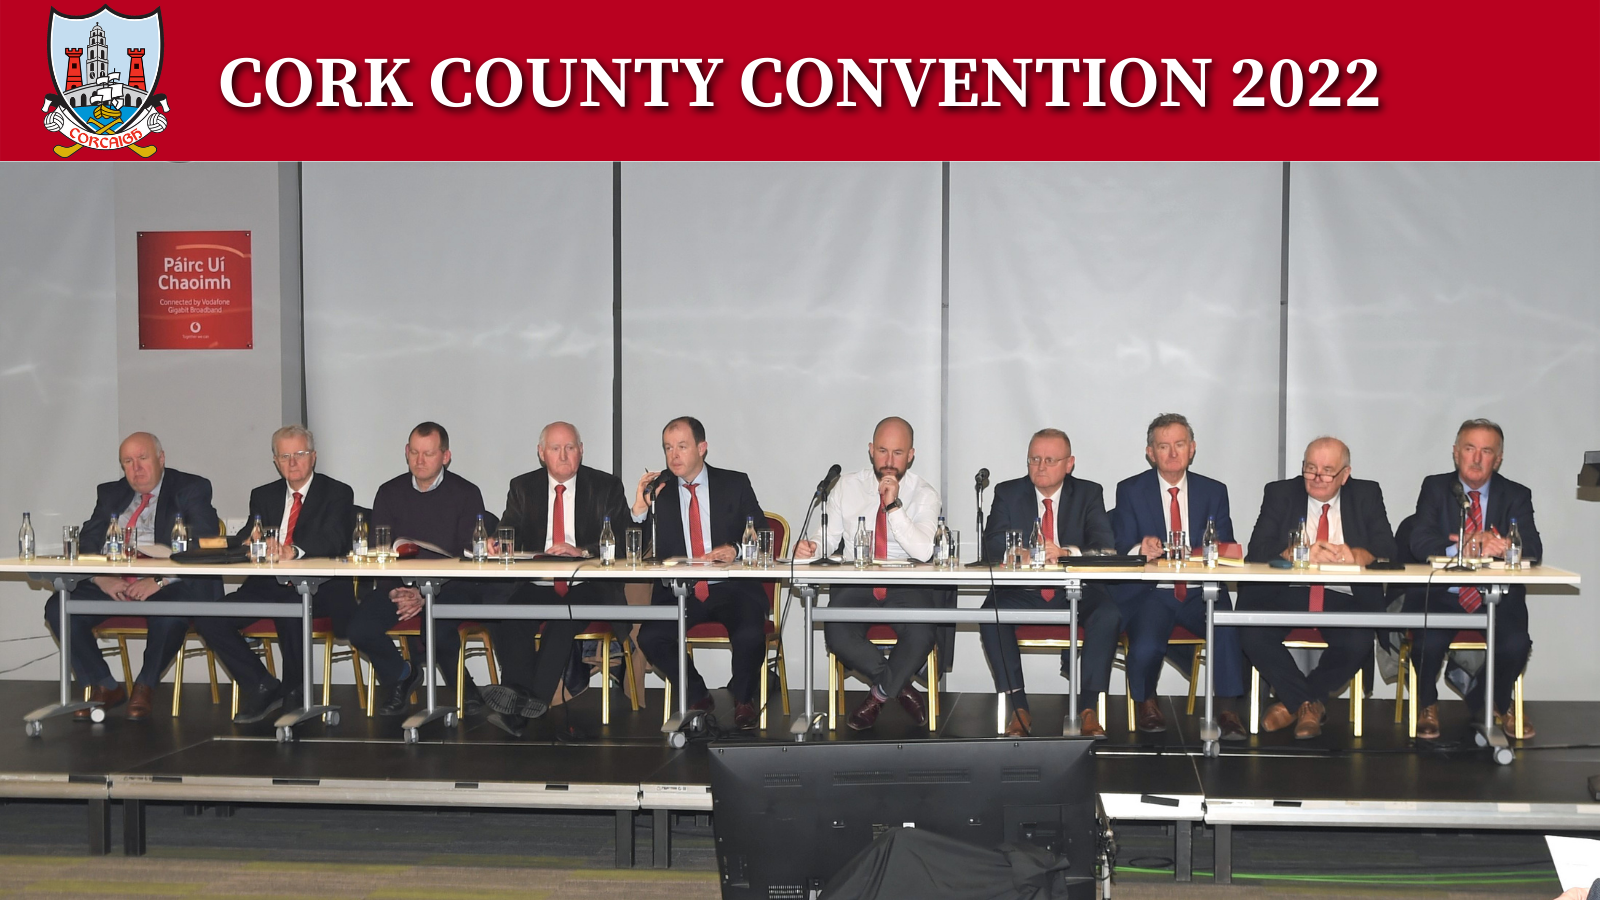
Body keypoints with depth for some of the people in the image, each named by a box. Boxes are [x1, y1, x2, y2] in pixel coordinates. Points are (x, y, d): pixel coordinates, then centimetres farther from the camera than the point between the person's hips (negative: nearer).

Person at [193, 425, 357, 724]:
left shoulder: (338, 494, 3)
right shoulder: (263, 496, 19)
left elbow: (332, 541, -14)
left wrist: (295, 550, -35)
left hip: (317, 590, -5)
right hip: (268, 585, 5)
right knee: (209, 619, -16)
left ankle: (294, 693, -16)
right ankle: (263, 687, -3)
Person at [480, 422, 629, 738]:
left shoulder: (607, 487, 7)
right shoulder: (523, 487, 14)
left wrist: (582, 551, -20)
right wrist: (499, 546, -20)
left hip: (587, 588, -3)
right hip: (536, 586, 3)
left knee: (564, 620, -34)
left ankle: (522, 708, -36)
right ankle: (521, 696, -38)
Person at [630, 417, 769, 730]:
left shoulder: (735, 484, 7)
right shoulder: (657, 490, 8)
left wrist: (736, 550, -18)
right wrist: (639, 511, -13)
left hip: (731, 589, -1)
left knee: (750, 635, -31)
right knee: (650, 638, -27)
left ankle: (742, 699, 3)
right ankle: (697, 698, 1)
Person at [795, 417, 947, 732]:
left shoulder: (924, 494, 0)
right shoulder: (847, 487, 8)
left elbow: (923, 551, -14)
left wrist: (894, 505, -21)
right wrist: (809, 546, -17)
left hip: (907, 587, -1)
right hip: (854, 585, 2)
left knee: (922, 633, -32)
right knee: (837, 635, -29)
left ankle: (880, 693, 0)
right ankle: (898, 686, 0)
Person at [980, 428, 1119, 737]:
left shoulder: (1089, 494, 4)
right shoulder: (1007, 493, 4)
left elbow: (1105, 546, -11)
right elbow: (992, 545, -8)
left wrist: (1065, 552, -31)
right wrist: (1024, 553, -31)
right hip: (1022, 592, 0)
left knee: (1109, 615, -30)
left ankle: (1088, 709, -23)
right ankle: (1019, 709, -23)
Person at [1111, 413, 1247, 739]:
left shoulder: (1214, 492, 11)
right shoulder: (1130, 491, 5)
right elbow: (1121, 551, -1)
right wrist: (1141, 550, -26)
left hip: (1200, 594, 2)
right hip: (1150, 594, -1)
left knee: (1228, 633, -30)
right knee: (1145, 647, -29)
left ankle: (1227, 709, -10)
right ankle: (1145, 701, 5)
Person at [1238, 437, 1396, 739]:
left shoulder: (1367, 496, 8)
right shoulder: (1280, 493, 6)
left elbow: (1388, 552, -3)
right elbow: (1256, 551, -6)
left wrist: (1354, 555, -26)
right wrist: (1299, 553, -26)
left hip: (1344, 599, 0)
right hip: (1287, 593, 0)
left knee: (1359, 643, -30)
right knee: (1251, 635, -27)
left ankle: (1295, 701, -1)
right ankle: (1310, 702, -1)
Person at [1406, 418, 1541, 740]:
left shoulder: (1517, 496, 5)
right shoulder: (1435, 488, 3)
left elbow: (1533, 550, -9)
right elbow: (1420, 543, -11)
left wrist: (1497, 545, -32)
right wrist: (1464, 548, -31)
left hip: (1497, 597, 1)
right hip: (1442, 594, -1)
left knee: (1516, 645, -27)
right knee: (1429, 643, -30)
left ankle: (1495, 704, 10)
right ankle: (1427, 706, 6)